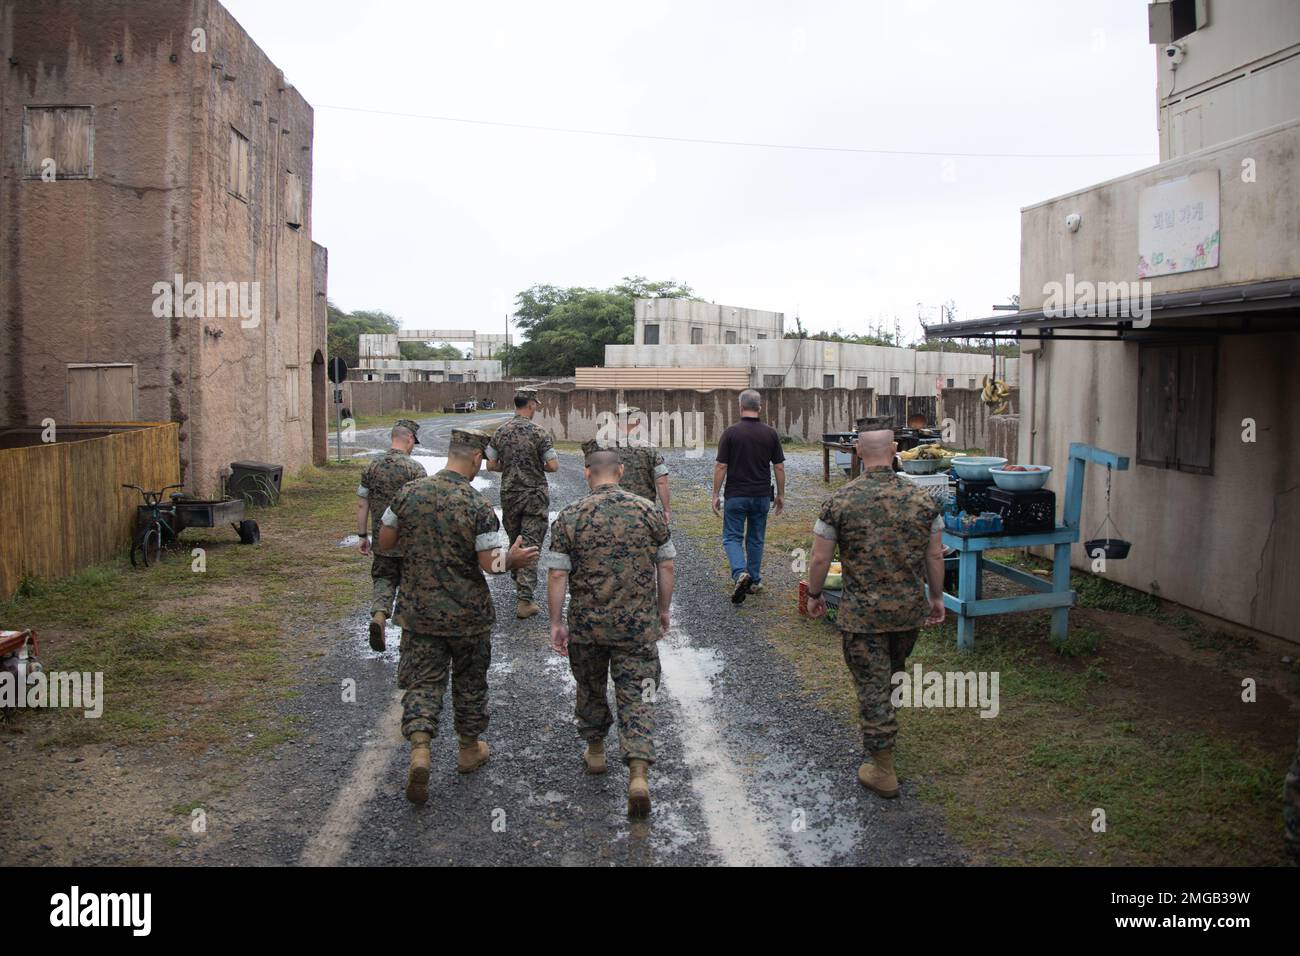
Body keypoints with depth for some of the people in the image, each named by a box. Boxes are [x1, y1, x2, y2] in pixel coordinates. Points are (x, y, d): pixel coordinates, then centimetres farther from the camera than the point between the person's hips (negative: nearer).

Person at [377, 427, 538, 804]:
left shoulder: (409, 493, -5)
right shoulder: (478, 506, -17)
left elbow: (384, 543, 3)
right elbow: (491, 564, -17)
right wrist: (514, 558, 3)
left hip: (418, 610, 2)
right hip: (466, 614, -2)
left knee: (422, 680, 8)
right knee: (469, 680, 16)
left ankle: (419, 750, -11)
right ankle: (469, 748, 31)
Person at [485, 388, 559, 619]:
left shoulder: (501, 432, 1)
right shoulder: (538, 432, -12)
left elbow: (491, 465, 4)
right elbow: (553, 466, -15)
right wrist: (539, 467, 6)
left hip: (509, 494, 4)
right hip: (534, 496, -4)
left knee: (514, 542, 20)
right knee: (530, 545, -3)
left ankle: (519, 585, 34)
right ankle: (524, 600, -7)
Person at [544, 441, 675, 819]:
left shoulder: (569, 518, -7)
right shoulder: (649, 512, -3)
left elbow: (557, 575, -9)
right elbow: (666, 567, 2)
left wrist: (556, 623, -1)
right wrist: (662, 611, 14)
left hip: (587, 625, 0)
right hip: (638, 625, 0)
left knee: (591, 688, 22)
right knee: (636, 697, 4)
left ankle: (595, 751, 38)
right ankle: (639, 773, -9)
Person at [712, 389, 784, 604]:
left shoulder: (731, 433, -10)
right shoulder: (771, 433, -2)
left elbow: (721, 467, -9)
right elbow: (779, 467, 1)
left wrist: (716, 495, -1)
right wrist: (780, 495, 11)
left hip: (736, 495, -3)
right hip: (762, 496, 3)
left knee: (732, 537, 5)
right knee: (755, 539, 16)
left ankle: (740, 573, -18)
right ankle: (754, 580, 21)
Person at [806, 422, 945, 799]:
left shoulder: (840, 501, -13)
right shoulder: (921, 498, -5)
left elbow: (820, 559, -9)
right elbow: (935, 556, 2)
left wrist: (814, 595, 7)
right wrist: (937, 597, 16)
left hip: (862, 612, -4)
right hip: (909, 608, 4)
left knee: (871, 686, 5)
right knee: (892, 672, 26)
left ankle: (883, 771, 12)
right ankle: (880, 729, 49)